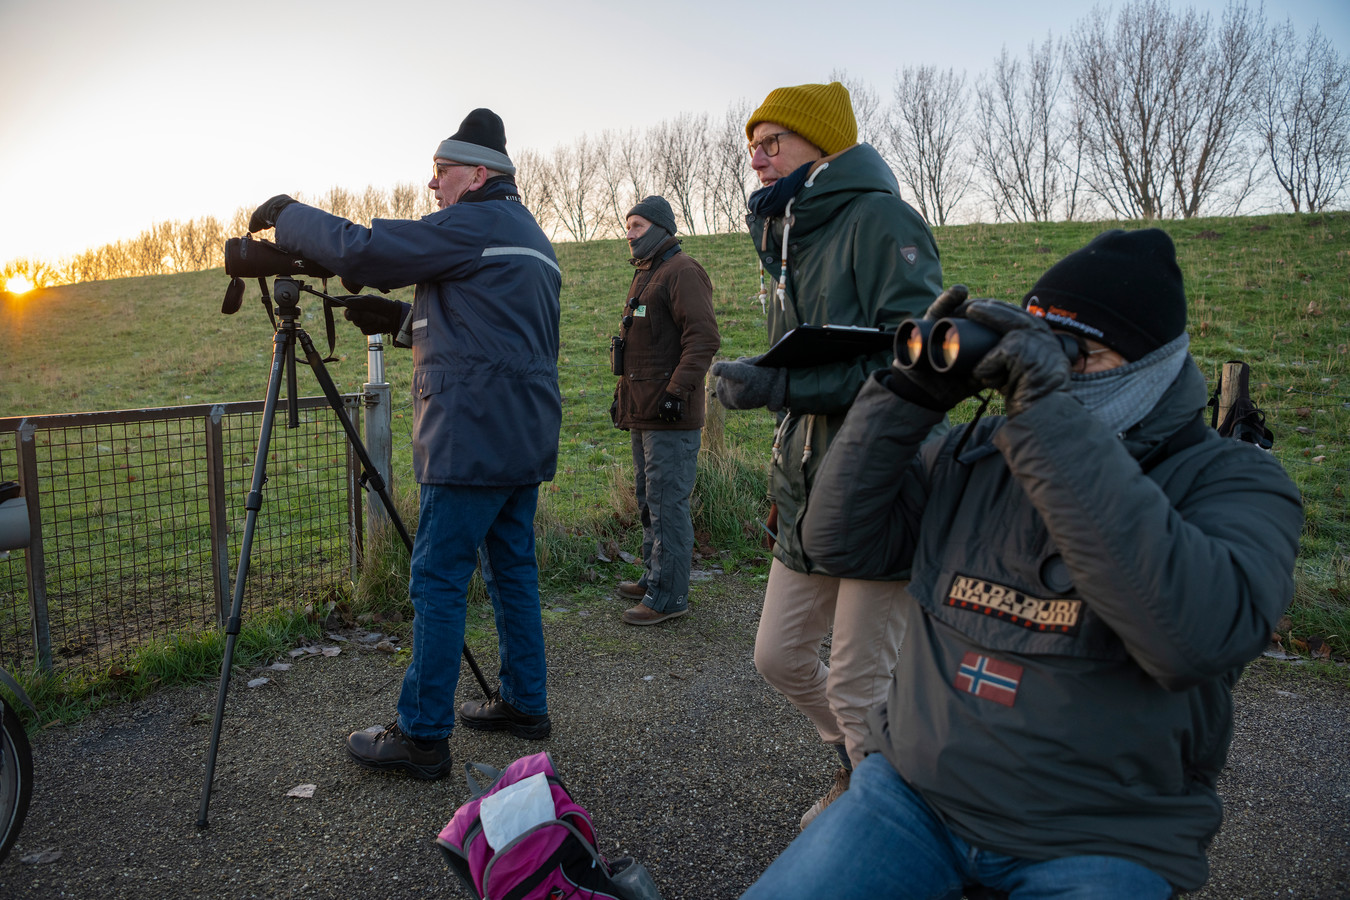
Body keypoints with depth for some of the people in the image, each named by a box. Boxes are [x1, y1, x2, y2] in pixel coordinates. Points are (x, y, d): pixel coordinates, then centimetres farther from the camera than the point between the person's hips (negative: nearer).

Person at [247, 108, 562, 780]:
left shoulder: (474, 225, -8)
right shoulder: (528, 235, 23)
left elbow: (362, 249, -13)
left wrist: (289, 216, 3)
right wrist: (402, 320, 17)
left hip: (474, 440, -10)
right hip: (526, 438, 10)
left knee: (437, 583, -5)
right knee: (512, 568, 15)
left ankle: (421, 736, 3)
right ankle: (525, 704, 23)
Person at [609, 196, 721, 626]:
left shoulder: (682, 272, -10)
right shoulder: (645, 274, 21)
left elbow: (704, 337, -20)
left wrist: (677, 390, -24)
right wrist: (622, 392, 23)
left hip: (670, 416, -10)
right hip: (643, 413, 11)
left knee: (667, 503, -6)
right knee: (648, 501, 18)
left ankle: (669, 595, 1)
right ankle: (653, 578, 30)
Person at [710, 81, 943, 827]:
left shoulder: (879, 220, -11)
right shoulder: (790, 240, 17)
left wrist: (780, 381, -26)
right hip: (810, 493, 9)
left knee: (857, 687, 1)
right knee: (778, 656, 16)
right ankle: (856, 767, 41)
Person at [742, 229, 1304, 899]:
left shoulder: (1233, 480, -7)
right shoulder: (971, 455, 4)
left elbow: (1200, 637, -27)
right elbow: (841, 544, -1)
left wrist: (1055, 421, -30)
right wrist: (908, 392, -10)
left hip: (1099, 846, -2)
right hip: (913, 792, 3)